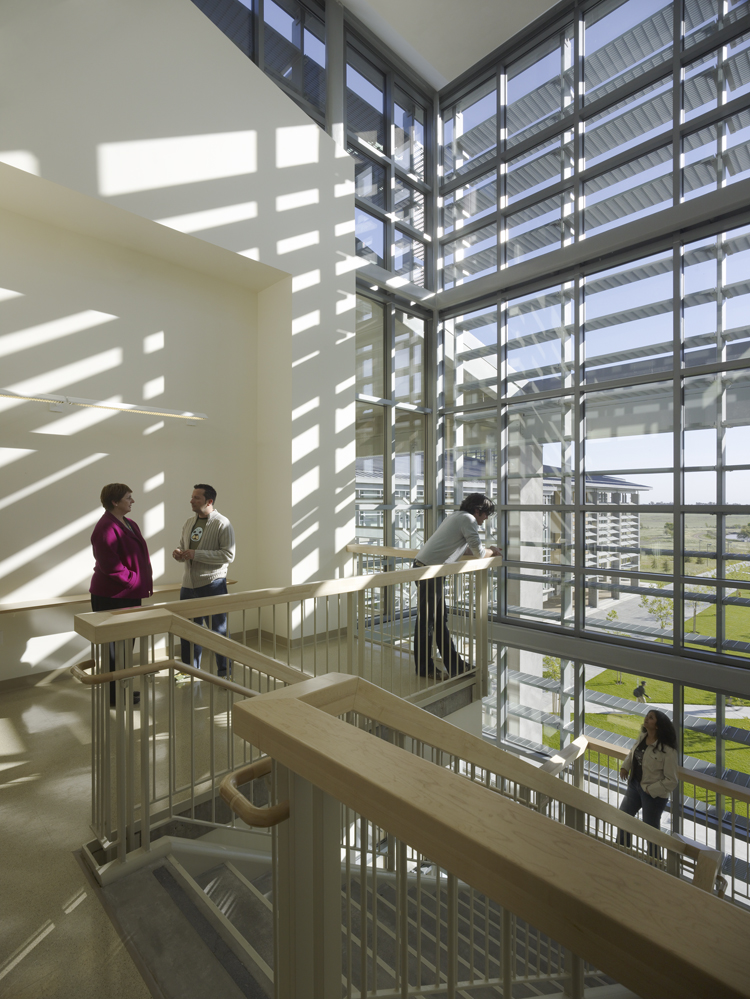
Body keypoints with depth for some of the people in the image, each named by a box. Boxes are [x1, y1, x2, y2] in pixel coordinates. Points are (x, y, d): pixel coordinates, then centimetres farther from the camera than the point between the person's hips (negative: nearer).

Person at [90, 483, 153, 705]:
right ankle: (113, 694, 17)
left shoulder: (130, 524, 11)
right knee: (114, 645, 3)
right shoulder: (106, 528, -19)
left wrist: (145, 581, 7)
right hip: (112, 597, -9)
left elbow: (141, 555, 17)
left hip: (130, 594, 9)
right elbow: (110, 565, -24)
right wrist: (134, 580, -14)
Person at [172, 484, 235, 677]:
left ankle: (224, 673, 21)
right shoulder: (189, 522, 10)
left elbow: (228, 555, -20)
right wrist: (179, 554, -3)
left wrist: (196, 554, -21)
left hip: (212, 584, -6)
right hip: (188, 584, 7)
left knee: (219, 630, 5)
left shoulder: (222, 524, -11)